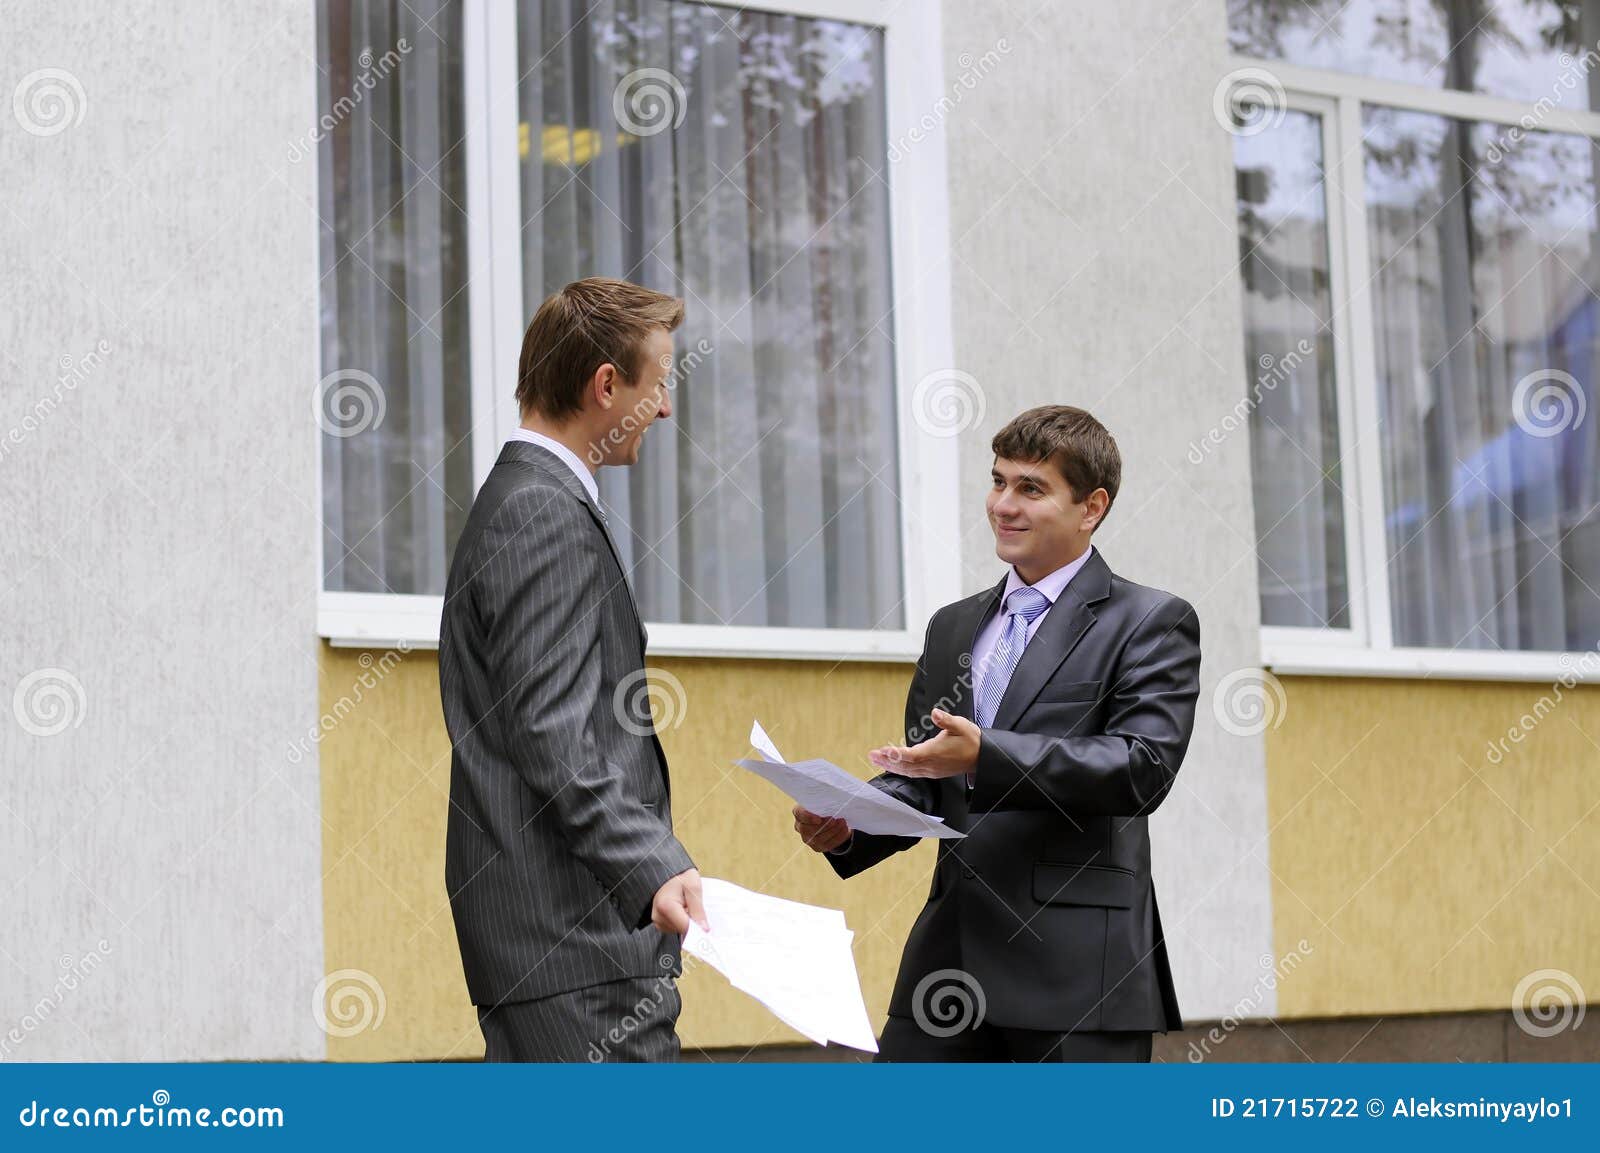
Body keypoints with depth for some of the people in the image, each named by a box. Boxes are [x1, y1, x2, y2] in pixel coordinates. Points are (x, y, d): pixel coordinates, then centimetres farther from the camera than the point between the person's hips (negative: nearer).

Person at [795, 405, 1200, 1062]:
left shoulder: (1152, 624, 0)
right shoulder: (952, 628, 19)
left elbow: (1144, 765, -14)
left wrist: (987, 755, -24)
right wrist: (848, 826, -3)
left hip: (1080, 966, -5)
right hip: (950, 954, 6)